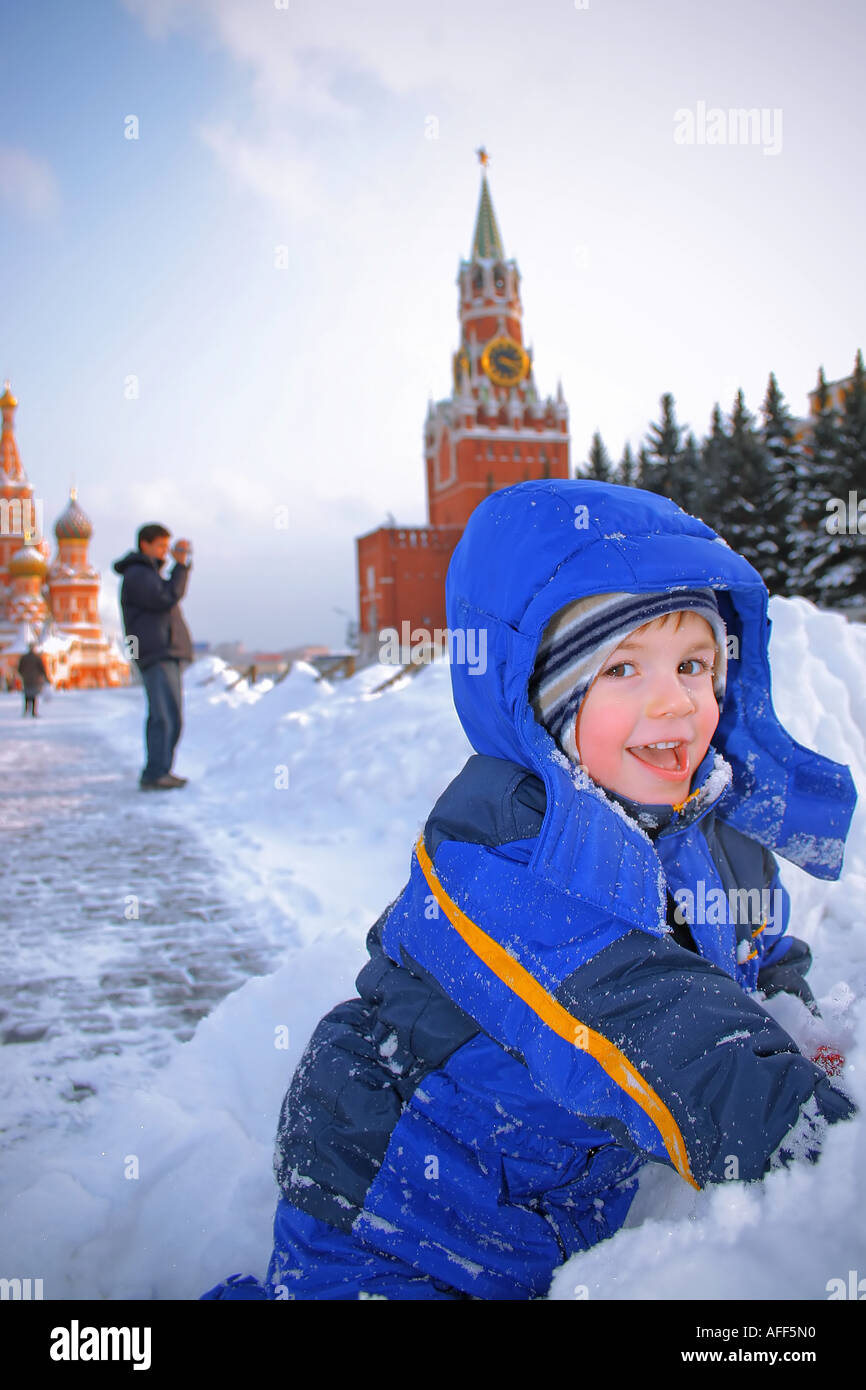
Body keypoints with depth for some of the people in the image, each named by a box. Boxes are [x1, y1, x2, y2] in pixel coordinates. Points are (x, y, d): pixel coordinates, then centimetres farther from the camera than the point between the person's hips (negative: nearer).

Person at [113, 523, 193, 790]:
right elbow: (167, 598, -18)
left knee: (163, 717, 9)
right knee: (167, 717, -15)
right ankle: (155, 774, -15)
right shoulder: (136, 575, -8)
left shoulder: (149, 573, 23)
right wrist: (181, 564, -12)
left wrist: (184, 559, 13)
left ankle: (159, 772, 13)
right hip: (156, 656, -10)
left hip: (168, 655, 10)